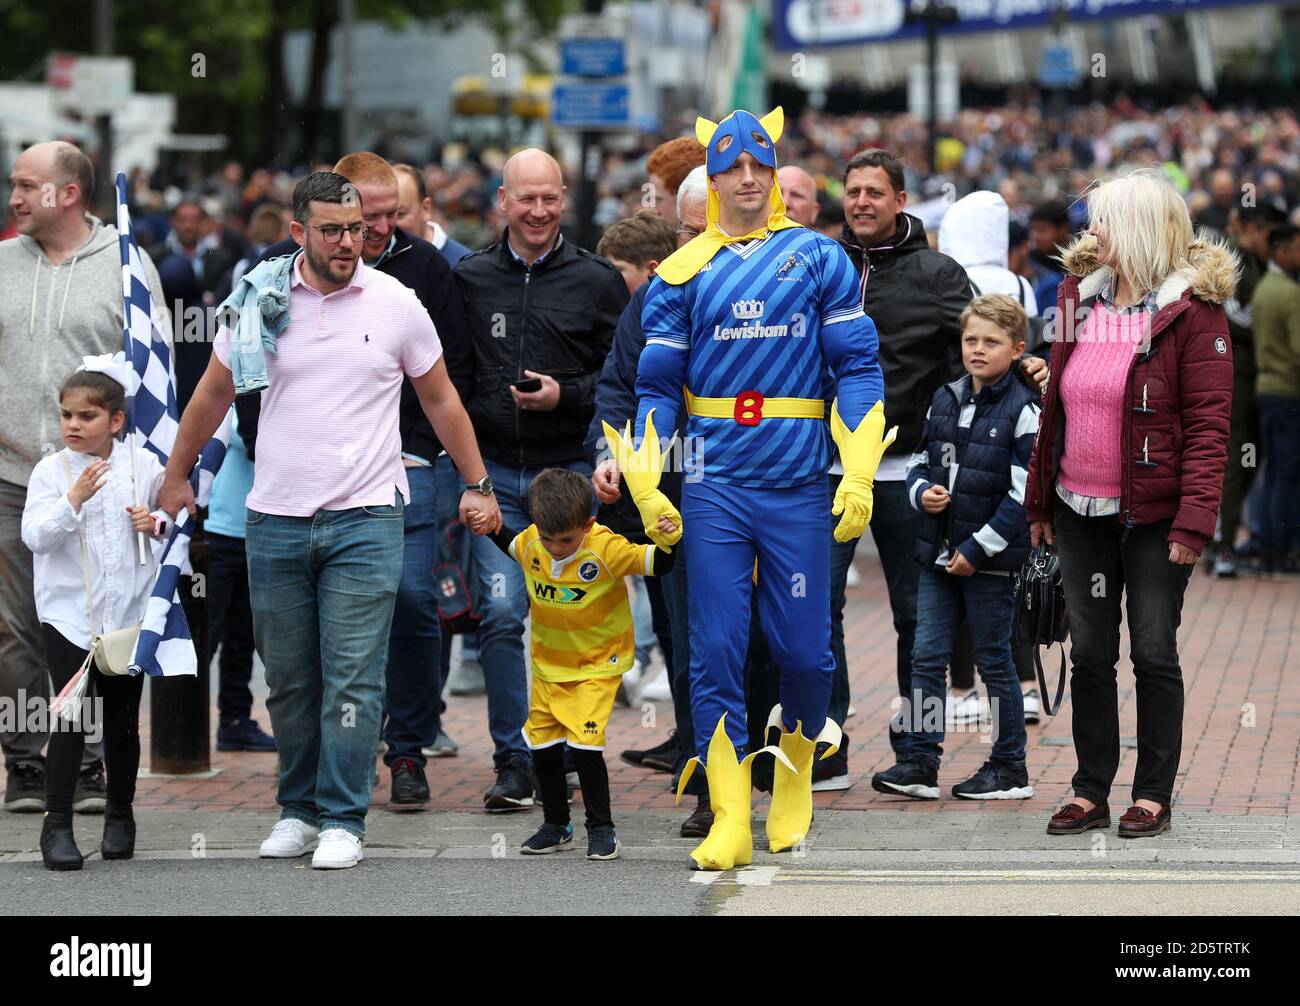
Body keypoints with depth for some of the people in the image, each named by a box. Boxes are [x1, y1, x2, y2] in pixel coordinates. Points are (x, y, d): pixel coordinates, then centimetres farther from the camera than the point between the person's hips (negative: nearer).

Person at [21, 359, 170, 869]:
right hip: (68, 613, -2)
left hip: (130, 612, 2)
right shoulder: (50, 471, -5)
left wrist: (157, 524, -8)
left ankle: (120, 817, 27)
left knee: (122, 720, 11)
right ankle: (57, 825, -5)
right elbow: (35, 536, -14)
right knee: (72, 718, -9)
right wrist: (74, 500, -27)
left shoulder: (142, 465, 0)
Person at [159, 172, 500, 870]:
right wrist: (176, 477, 22)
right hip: (275, 521, 2)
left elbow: (439, 399, 12)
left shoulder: (396, 304, 0)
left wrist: (478, 484, 14)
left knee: (353, 678, -7)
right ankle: (298, 808, 22)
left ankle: (343, 819, -2)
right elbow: (213, 395, 17)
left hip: (365, 521, -2)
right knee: (288, 680, 8)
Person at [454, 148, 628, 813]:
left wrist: (567, 395, -12)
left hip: (570, 473, -1)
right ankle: (513, 761, -2)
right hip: (495, 474, 1)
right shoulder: (469, 278, 7)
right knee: (500, 615, -8)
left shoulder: (597, 281, 3)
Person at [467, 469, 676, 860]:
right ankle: (555, 824, 27)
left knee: (584, 743, -14)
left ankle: (601, 827, 0)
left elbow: (655, 564, -17)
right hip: (547, 663, 5)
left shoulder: (606, 548, -23)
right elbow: (512, 545, 16)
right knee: (543, 743, 9)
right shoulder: (532, 543, -9)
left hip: (596, 665, -5)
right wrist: (490, 528, 0)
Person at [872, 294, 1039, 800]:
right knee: (926, 657, 3)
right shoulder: (944, 400, 9)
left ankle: (1009, 768, 13)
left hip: (990, 557, -6)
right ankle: (919, 761, 7)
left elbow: (1023, 494, -13)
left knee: (994, 662, 3)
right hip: (938, 552, 6)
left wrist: (978, 548, -16)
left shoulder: (1023, 411, -10)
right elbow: (919, 459, 19)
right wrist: (922, 492, -4)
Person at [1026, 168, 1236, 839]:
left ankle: (1153, 795, 11)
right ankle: (1090, 792, 17)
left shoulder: (1193, 310, -10)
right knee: (1088, 654, 9)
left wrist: (1193, 521, -20)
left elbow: (1208, 423, -14)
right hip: (1081, 510, 6)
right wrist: (1039, 501, 13)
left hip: (1153, 517, -6)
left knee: (1153, 653, 2)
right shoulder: (1080, 298, 9)